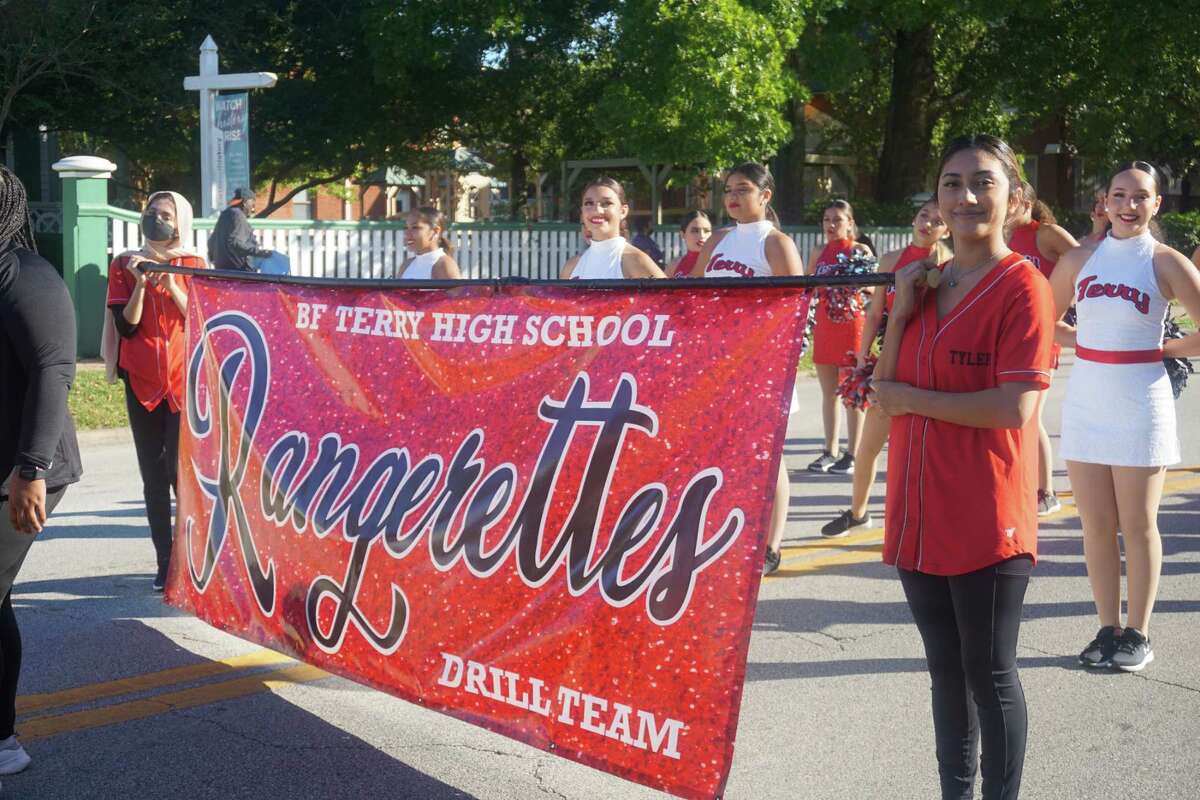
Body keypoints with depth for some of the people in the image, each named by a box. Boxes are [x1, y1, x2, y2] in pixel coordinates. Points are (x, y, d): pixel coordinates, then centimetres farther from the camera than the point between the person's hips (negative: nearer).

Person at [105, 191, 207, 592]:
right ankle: (165, 562, 8)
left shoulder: (193, 265, 6)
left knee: (181, 469, -11)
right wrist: (140, 283, -14)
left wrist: (170, 283, -15)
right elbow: (126, 326, -2)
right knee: (153, 476, 3)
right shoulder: (125, 265, 6)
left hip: (185, 379, -2)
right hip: (142, 381, 2)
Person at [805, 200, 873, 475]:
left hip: (851, 325, -4)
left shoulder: (861, 251, -2)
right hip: (824, 326, 5)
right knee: (828, 392, 9)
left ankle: (851, 455, 4)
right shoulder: (819, 252, 10)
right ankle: (830, 452, 16)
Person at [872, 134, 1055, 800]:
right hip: (919, 513, 7)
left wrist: (912, 399, -10)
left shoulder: (1022, 286, -10)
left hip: (986, 519, -7)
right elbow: (886, 389, 7)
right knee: (946, 669, 18)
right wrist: (900, 312, -6)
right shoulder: (924, 283, 11)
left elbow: (1015, 407, -19)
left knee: (989, 675, 5)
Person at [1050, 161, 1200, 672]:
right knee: (1096, 526, 8)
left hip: (1140, 405, -4)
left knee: (1137, 525, 4)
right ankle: (1108, 629, 20)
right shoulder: (1081, 259, 6)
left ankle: (1137, 634, 15)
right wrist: (1082, 341, 4)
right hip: (1086, 403, 4)